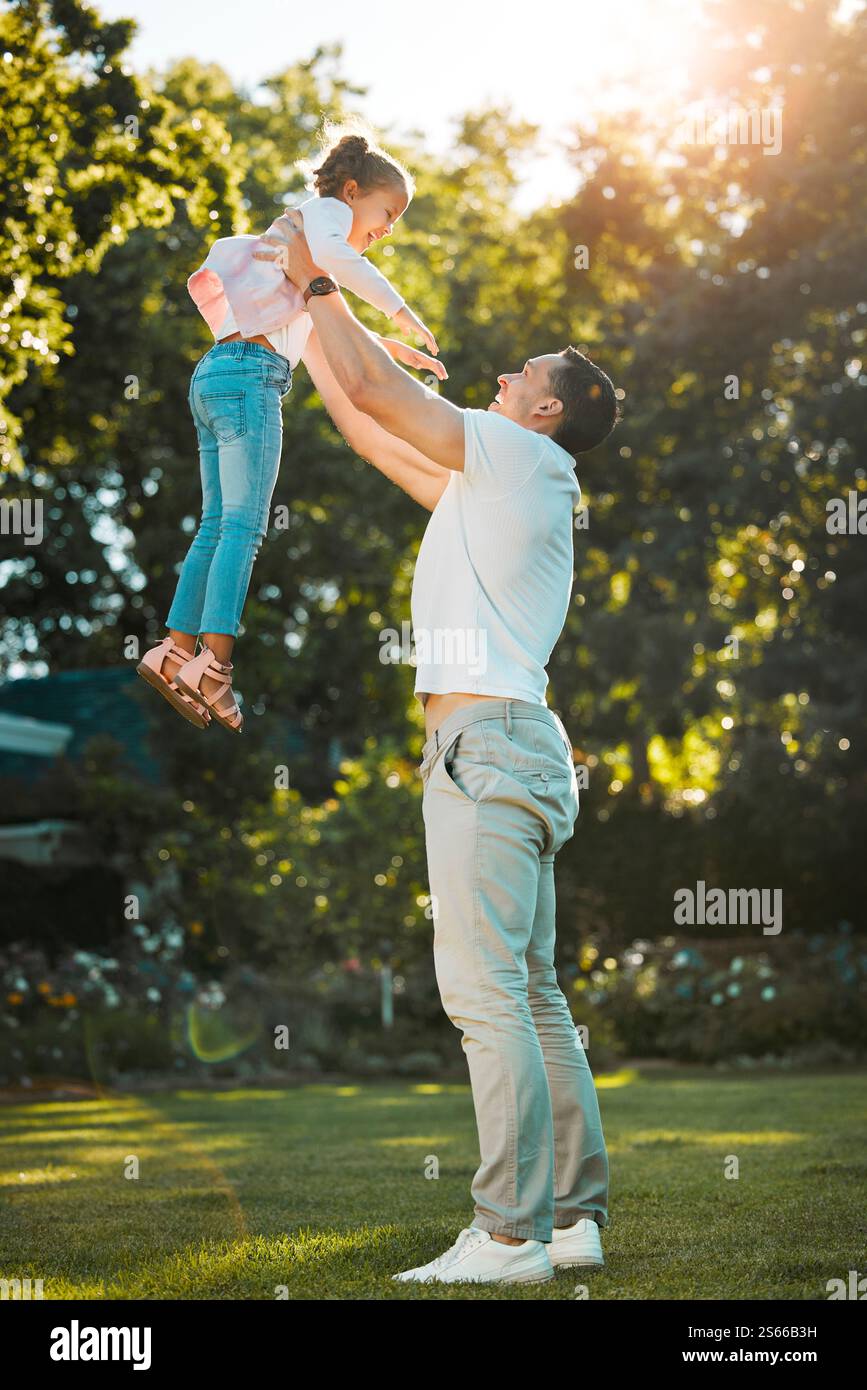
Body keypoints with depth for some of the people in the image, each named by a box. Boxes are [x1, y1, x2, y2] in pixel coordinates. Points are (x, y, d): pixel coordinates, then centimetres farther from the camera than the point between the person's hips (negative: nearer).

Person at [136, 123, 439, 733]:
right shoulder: (325, 211, 3)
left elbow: (328, 327, 44)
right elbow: (332, 253, -22)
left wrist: (390, 347, 39)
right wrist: (399, 307, -15)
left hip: (215, 376, 10)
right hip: (251, 371, -10)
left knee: (218, 523, 7)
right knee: (245, 523, -14)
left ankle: (177, 653, 4)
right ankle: (215, 662, -21)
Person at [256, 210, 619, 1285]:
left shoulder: (520, 456, -2)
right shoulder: (488, 481, 23)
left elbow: (373, 387, -5)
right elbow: (368, 429, 30)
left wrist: (316, 277, 7)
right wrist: (302, 318, 33)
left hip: (488, 740, -10)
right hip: (511, 749, 10)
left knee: (485, 990, -14)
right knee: (530, 996, 8)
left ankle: (508, 1235, -16)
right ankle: (573, 1217, 10)